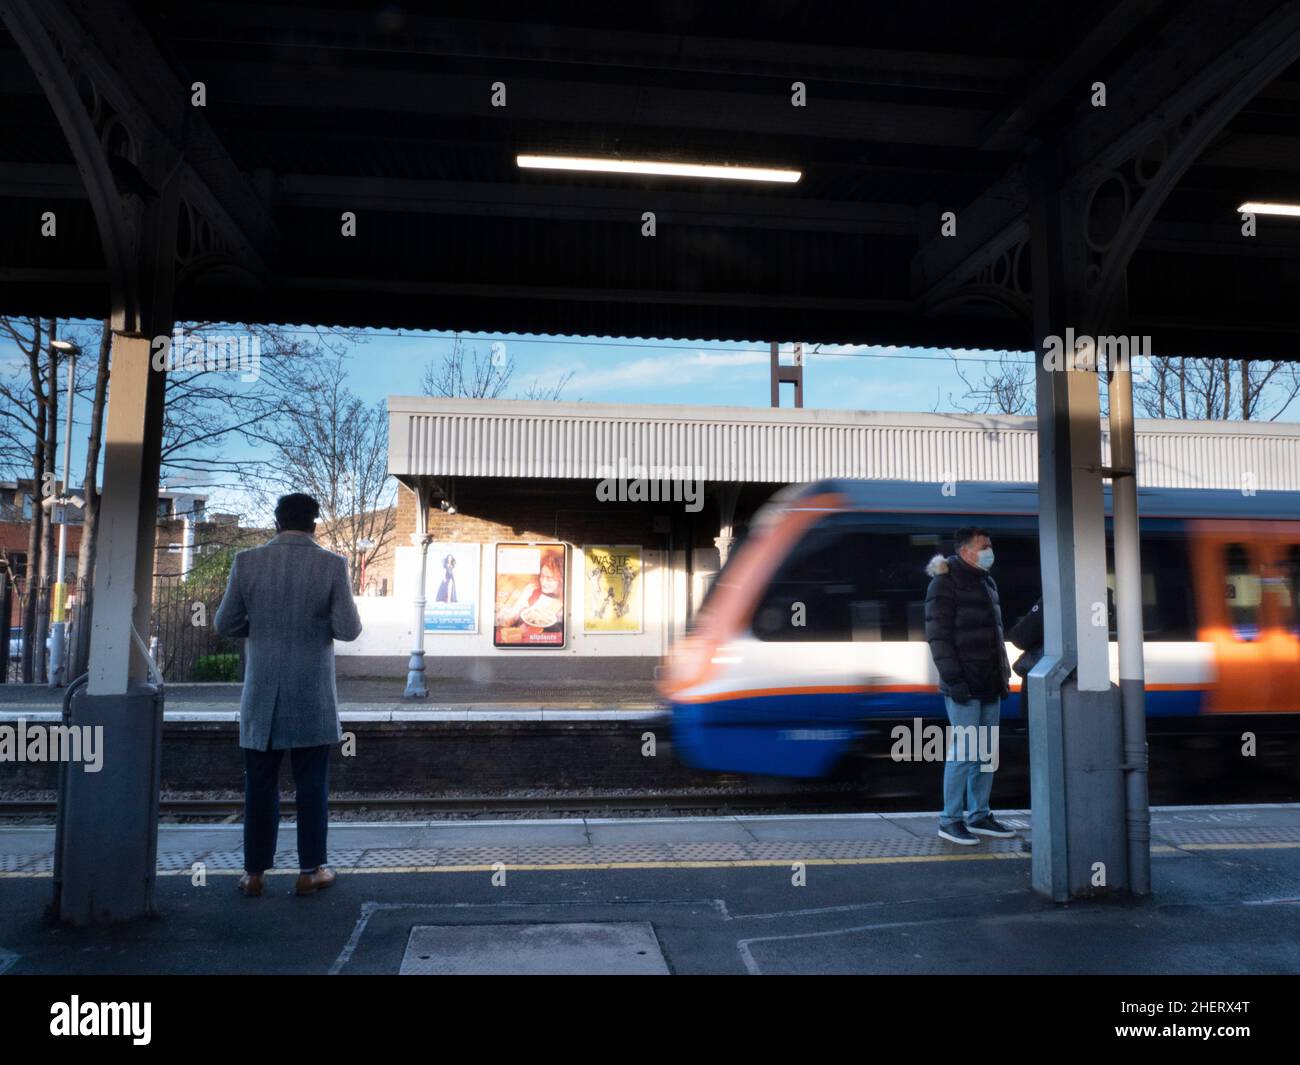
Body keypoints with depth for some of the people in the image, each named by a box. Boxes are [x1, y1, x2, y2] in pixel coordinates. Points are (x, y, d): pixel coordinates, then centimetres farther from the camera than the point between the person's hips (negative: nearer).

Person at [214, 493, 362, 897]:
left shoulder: (246, 562, -4)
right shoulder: (332, 565, -9)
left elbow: (225, 624, 0)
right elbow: (348, 629, -11)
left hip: (262, 694, 2)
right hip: (313, 696, -1)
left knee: (260, 785, 12)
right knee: (312, 785, 9)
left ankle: (255, 872, 19)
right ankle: (310, 871, 15)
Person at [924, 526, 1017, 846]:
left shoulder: (986, 583, 16)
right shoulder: (945, 584, -11)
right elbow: (938, 636, -16)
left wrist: (1004, 673, 17)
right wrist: (953, 679, -20)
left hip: (990, 686, 9)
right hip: (964, 687, -9)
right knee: (963, 752, -7)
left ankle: (979, 815, 22)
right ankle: (950, 820, 3)